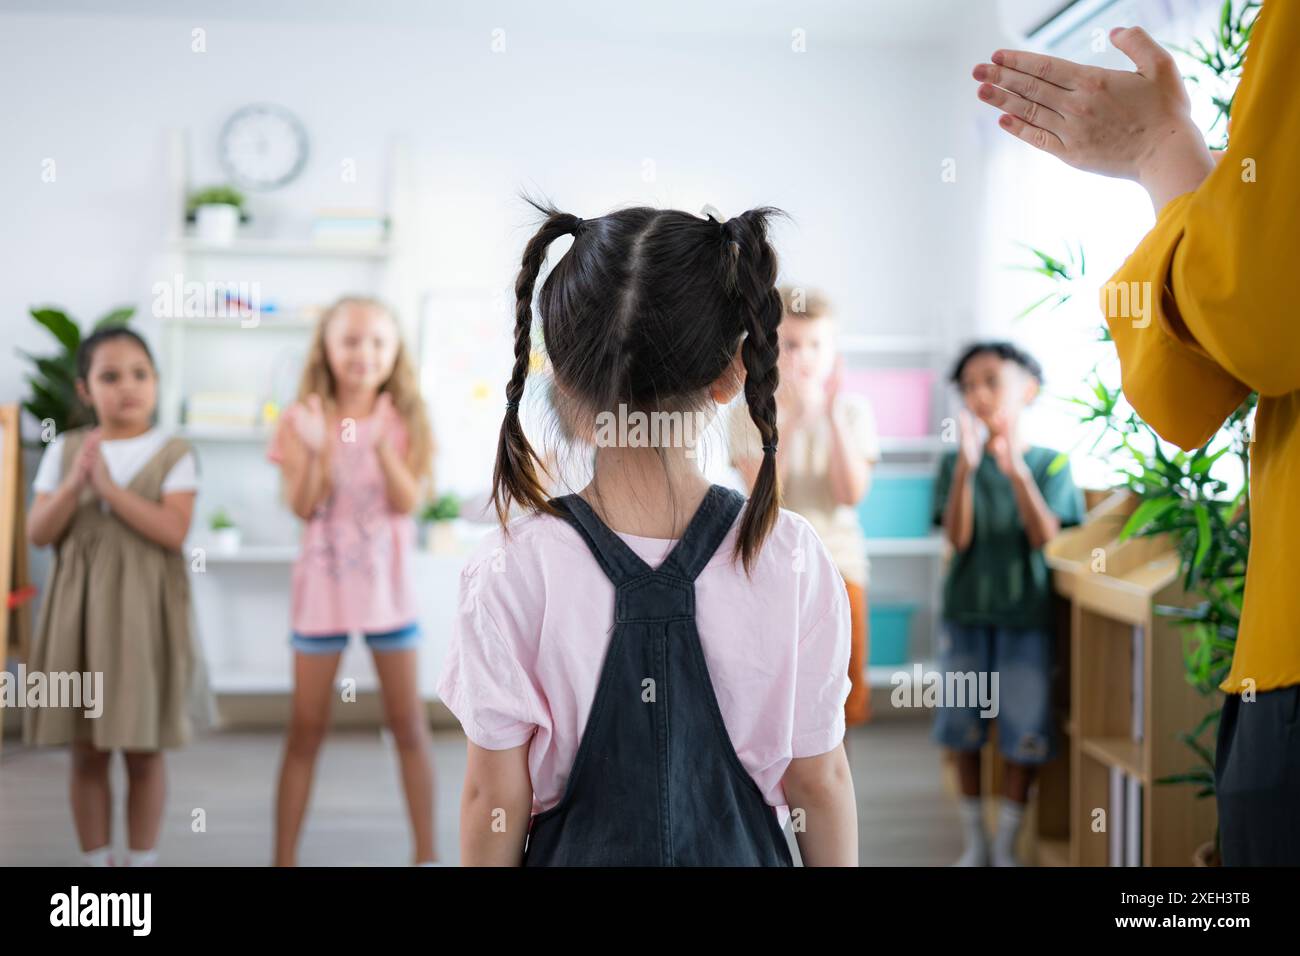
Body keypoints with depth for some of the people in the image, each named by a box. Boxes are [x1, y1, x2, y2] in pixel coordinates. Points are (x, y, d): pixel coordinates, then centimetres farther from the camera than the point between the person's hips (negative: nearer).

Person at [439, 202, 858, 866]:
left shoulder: (512, 570, -18)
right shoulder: (791, 558, -15)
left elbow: (495, 799, -10)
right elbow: (819, 779, -6)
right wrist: (839, 861, 10)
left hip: (580, 852, 0)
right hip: (740, 852, 1)